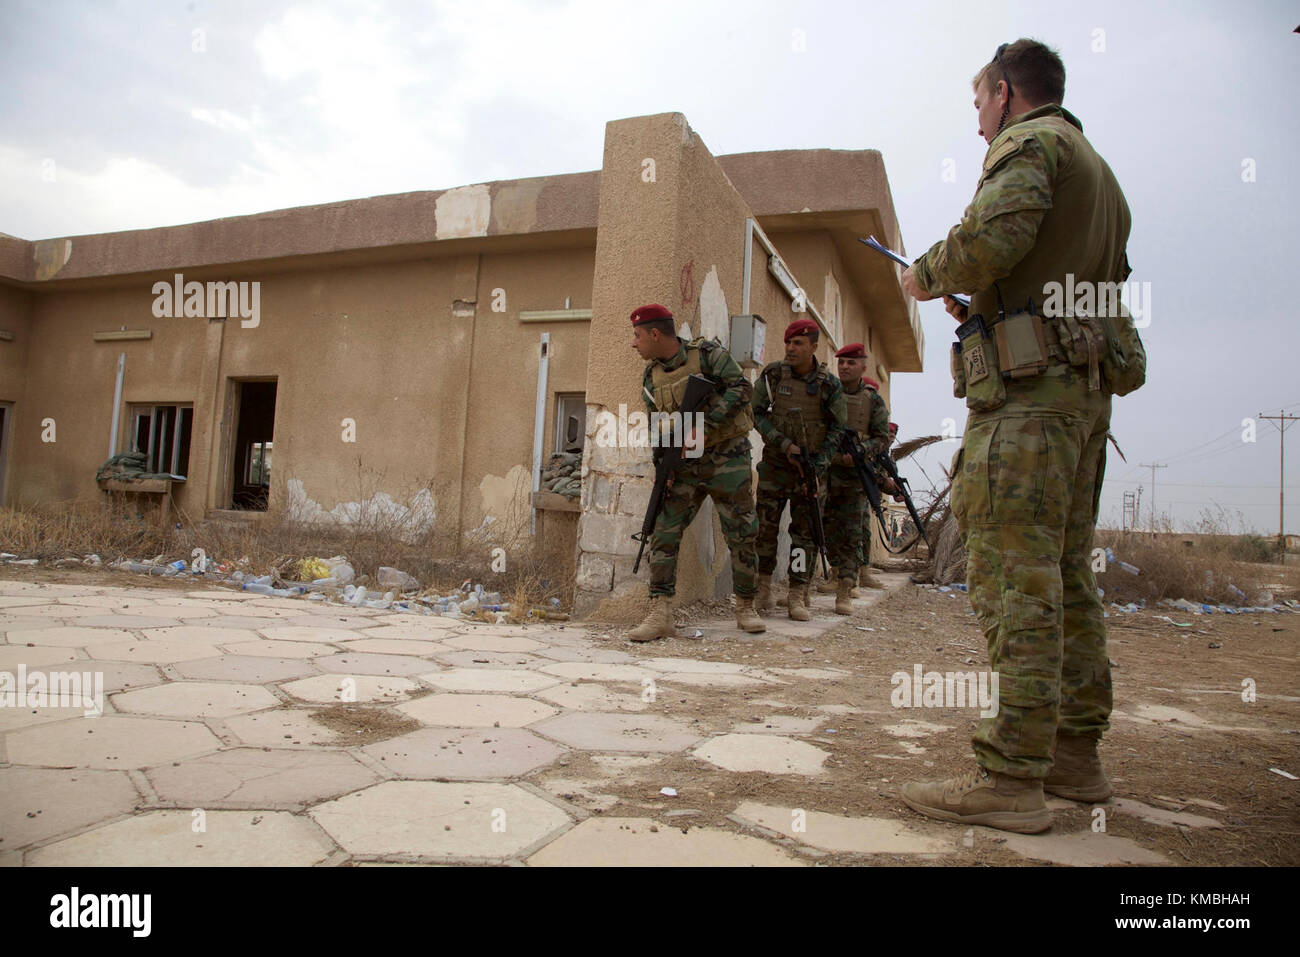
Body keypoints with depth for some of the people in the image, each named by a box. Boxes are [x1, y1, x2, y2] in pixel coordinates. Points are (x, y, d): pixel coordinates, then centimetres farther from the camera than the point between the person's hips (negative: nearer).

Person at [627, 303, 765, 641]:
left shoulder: (707, 353, -8)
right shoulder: (651, 376, 8)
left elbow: (741, 388, -16)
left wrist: (705, 423, -24)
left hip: (727, 458, -4)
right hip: (685, 465, 4)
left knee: (742, 535, 1)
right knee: (664, 533, -7)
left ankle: (745, 609, 18)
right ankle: (660, 615, -5)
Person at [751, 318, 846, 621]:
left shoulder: (829, 385, -5)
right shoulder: (772, 375, -4)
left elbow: (837, 430, 0)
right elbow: (757, 413, -4)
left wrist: (818, 465, -10)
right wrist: (785, 445, -15)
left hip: (810, 467, 0)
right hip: (775, 463, 0)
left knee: (805, 530, -1)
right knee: (765, 524, 1)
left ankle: (797, 595, 4)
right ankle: (764, 584, 19)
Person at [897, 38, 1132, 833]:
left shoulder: (1031, 142, -1)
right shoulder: (1099, 170, 28)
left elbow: (994, 235, -21)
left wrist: (928, 276, -2)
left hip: (1027, 387, -10)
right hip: (1087, 388, 10)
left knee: (1015, 579, -12)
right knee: (1068, 577, 11)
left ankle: (1012, 779, -9)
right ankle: (1076, 754, 18)